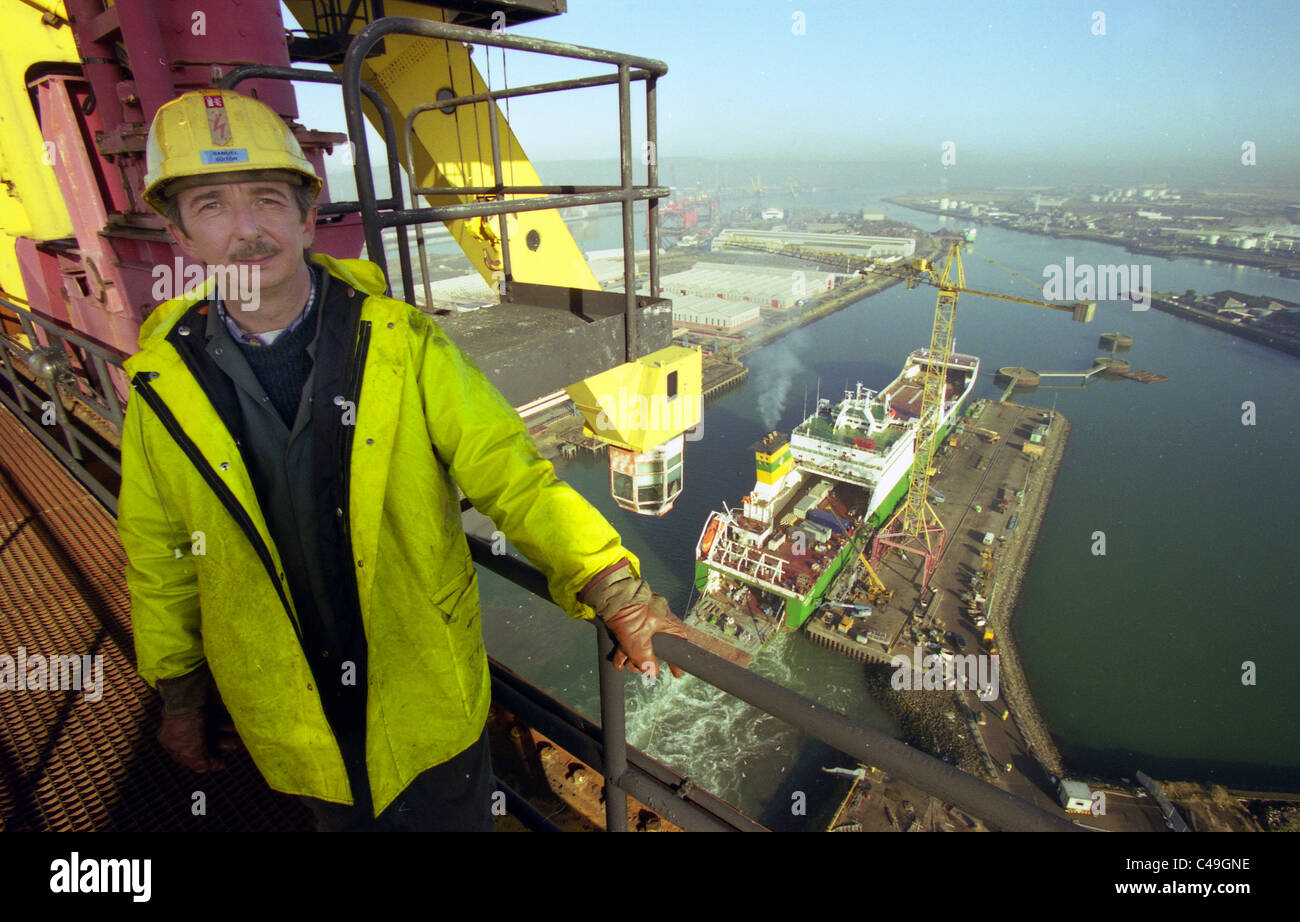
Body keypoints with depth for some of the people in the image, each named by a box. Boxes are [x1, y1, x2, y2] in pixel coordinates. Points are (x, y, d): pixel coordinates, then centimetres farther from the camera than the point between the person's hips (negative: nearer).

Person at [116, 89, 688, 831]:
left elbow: (510, 475, -18)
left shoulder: (401, 343, -15)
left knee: (456, 814, 22)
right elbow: (160, 561, 4)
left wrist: (616, 590, -29)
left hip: (429, 697, -1)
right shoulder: (162, 384, -8)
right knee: (345, 816, 25)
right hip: (290, 722, 2)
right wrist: (179, 695, 13)